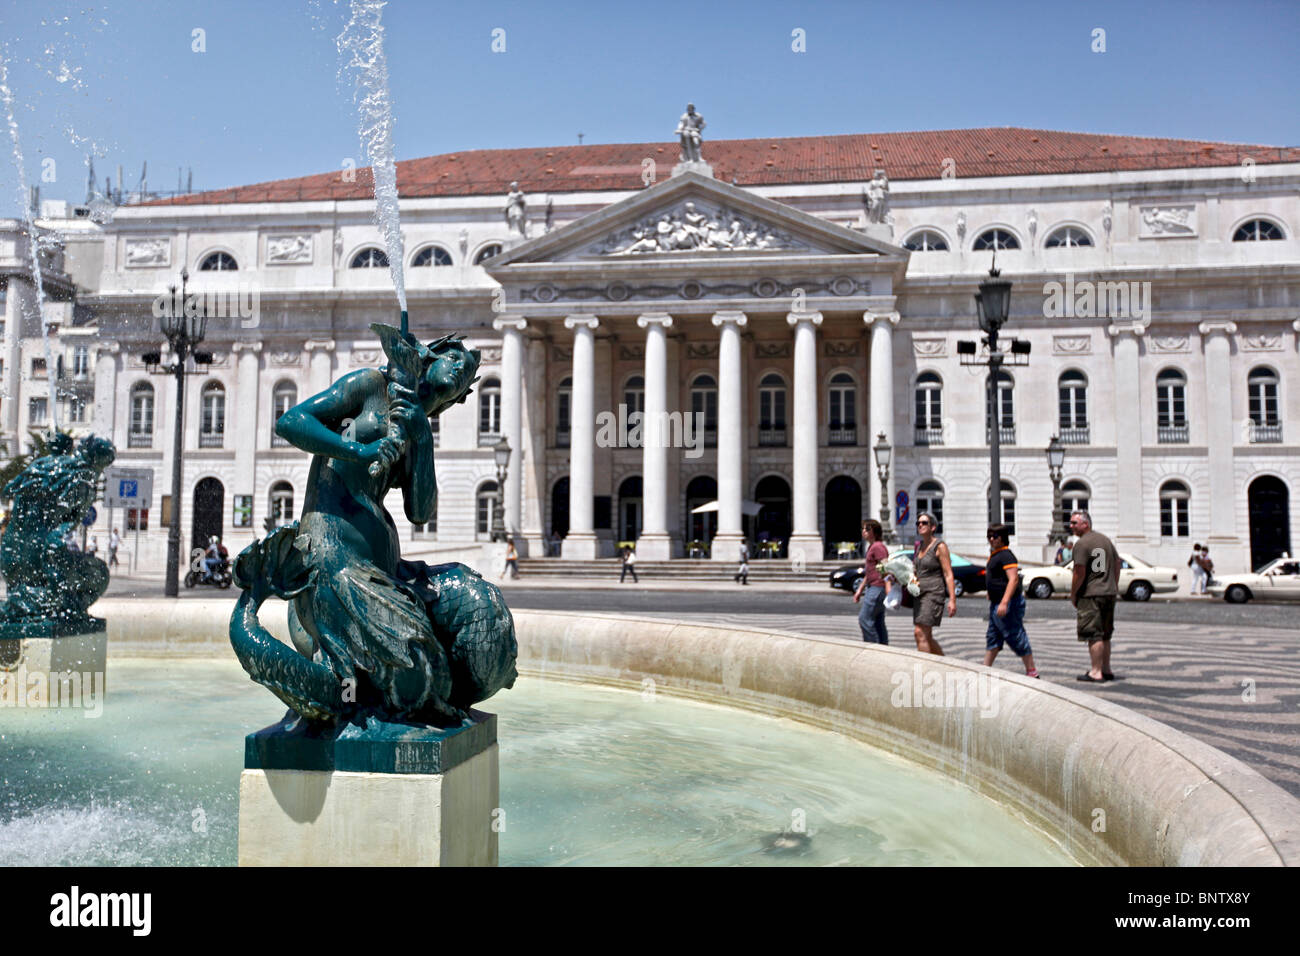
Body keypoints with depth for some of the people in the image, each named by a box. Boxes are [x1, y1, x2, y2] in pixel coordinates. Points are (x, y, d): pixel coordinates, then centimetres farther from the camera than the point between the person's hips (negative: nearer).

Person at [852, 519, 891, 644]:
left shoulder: (878, 546, -12)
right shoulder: (870, 547, 18)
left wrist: (888, 590, -28)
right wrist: (860, 589, 25)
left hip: (878, 588, -10)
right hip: (873, 588, 10)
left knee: (864, 618, -9)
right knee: (878, 623, 10)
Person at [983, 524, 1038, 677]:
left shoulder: (1006, 555, -17)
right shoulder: (994, 554, 14)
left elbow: (1013, 579, -26)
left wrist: (1004, 603, -32)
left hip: (1008, 603, -11)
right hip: (996, 604, 11)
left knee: (1016, 637, -4)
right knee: (992, 637, 14)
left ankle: (1032, 671, 5)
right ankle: (985, 669, 21)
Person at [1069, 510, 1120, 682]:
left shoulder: (1082, 543, -13)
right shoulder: (1105, 539, 13)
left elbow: (1080, 573, -17)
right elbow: (1117, 564, 20)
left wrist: (1073, 594, -6)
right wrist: (1115, 587, 25)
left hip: (1091, 594, -8)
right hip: (1109, 593, 9)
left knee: (1093, 634, -6)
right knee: (1105, 634, 16)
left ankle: (1095, 672, -5)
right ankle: (1106, 670, 23)